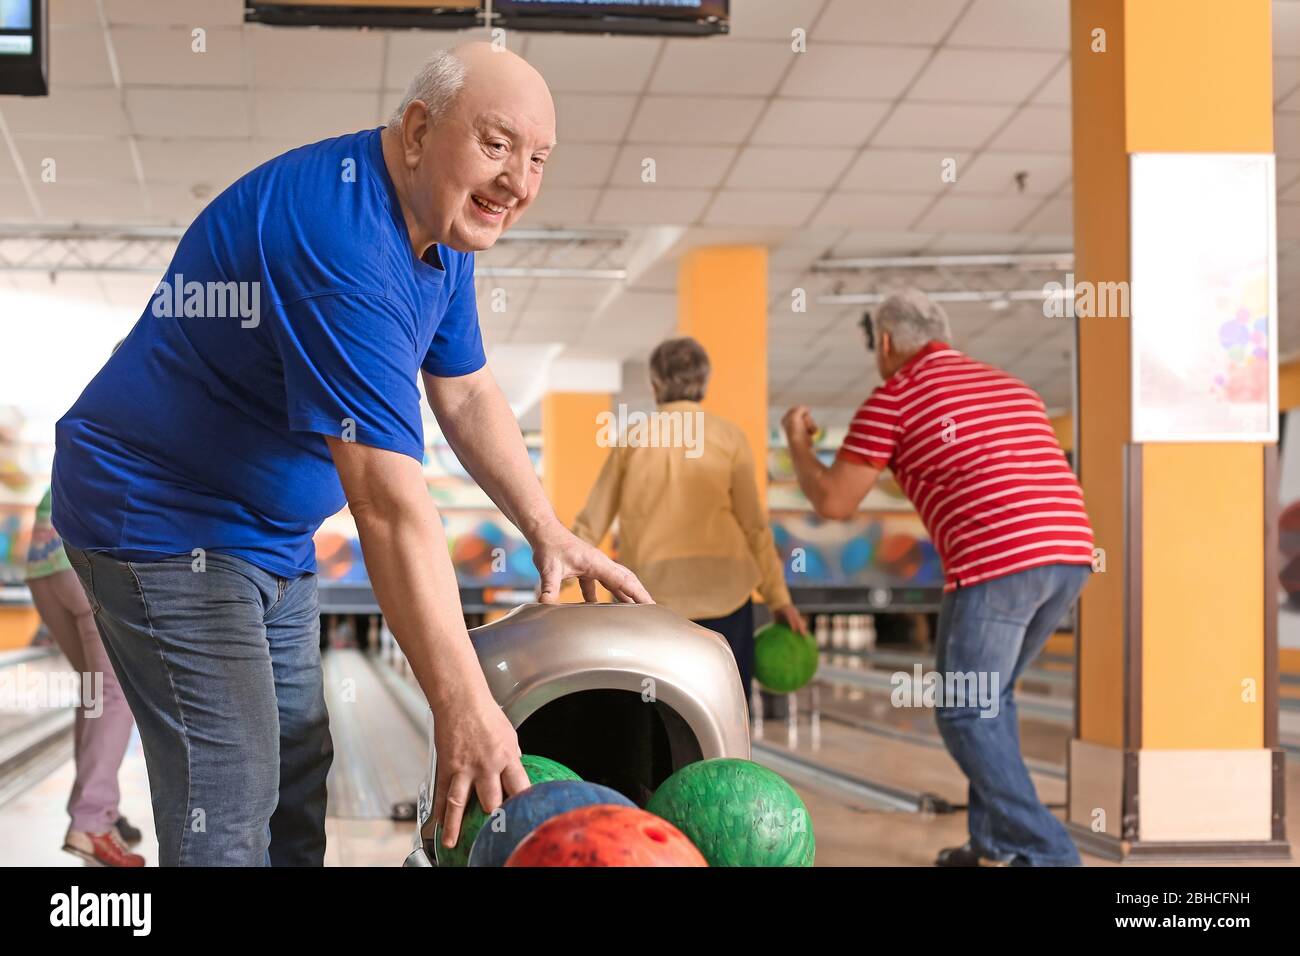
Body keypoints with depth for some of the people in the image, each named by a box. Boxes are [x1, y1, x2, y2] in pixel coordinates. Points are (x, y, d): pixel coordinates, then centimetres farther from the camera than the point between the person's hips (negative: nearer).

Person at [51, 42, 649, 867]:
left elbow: (466, 396, 12)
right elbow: (388, 498, -36)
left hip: (273, 532, 10)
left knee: (297, 776, 17)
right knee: (229, 805, -11)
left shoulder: (439, 223, 0)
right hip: (165, 519, -10)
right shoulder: (341, 239, -31)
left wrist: (549, 533, 3)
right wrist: (464, 706, -35)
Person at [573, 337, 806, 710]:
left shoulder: (633, 438, 5)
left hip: (653, 588, 1)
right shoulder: (728, 437, 1)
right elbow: (753, 525, -1)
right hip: (719, 585, -1)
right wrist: (779, 597, 4)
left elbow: (593, 521, 7)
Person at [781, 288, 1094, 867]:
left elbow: (832, 502, 5)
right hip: (1068, 555, 7)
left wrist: (798, 441, 23)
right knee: (991, 697, 23)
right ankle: (995, 842, 25)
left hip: (997, 562, -7)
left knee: (965, 713, 6)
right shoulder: (1013, 388, 26)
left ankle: (1045, 854, 0)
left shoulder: (893, 398, 6)